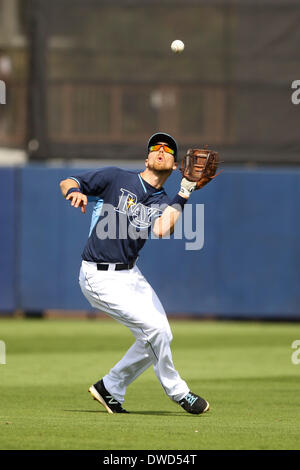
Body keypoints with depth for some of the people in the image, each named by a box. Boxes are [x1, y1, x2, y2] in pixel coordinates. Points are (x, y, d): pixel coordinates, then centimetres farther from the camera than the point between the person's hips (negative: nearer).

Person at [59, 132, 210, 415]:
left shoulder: (162, 203, 5)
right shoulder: (117, 178, -5)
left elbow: (162, 230, -19)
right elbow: (67, 183, -2)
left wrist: (184, 193, -21)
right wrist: (75, 191, -25)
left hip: (130, 275, 7)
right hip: (100, 278, -7)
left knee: (159, 338, 5)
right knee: (154, 328, -15)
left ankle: (110, 389, 20)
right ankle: (176, 391, 5)